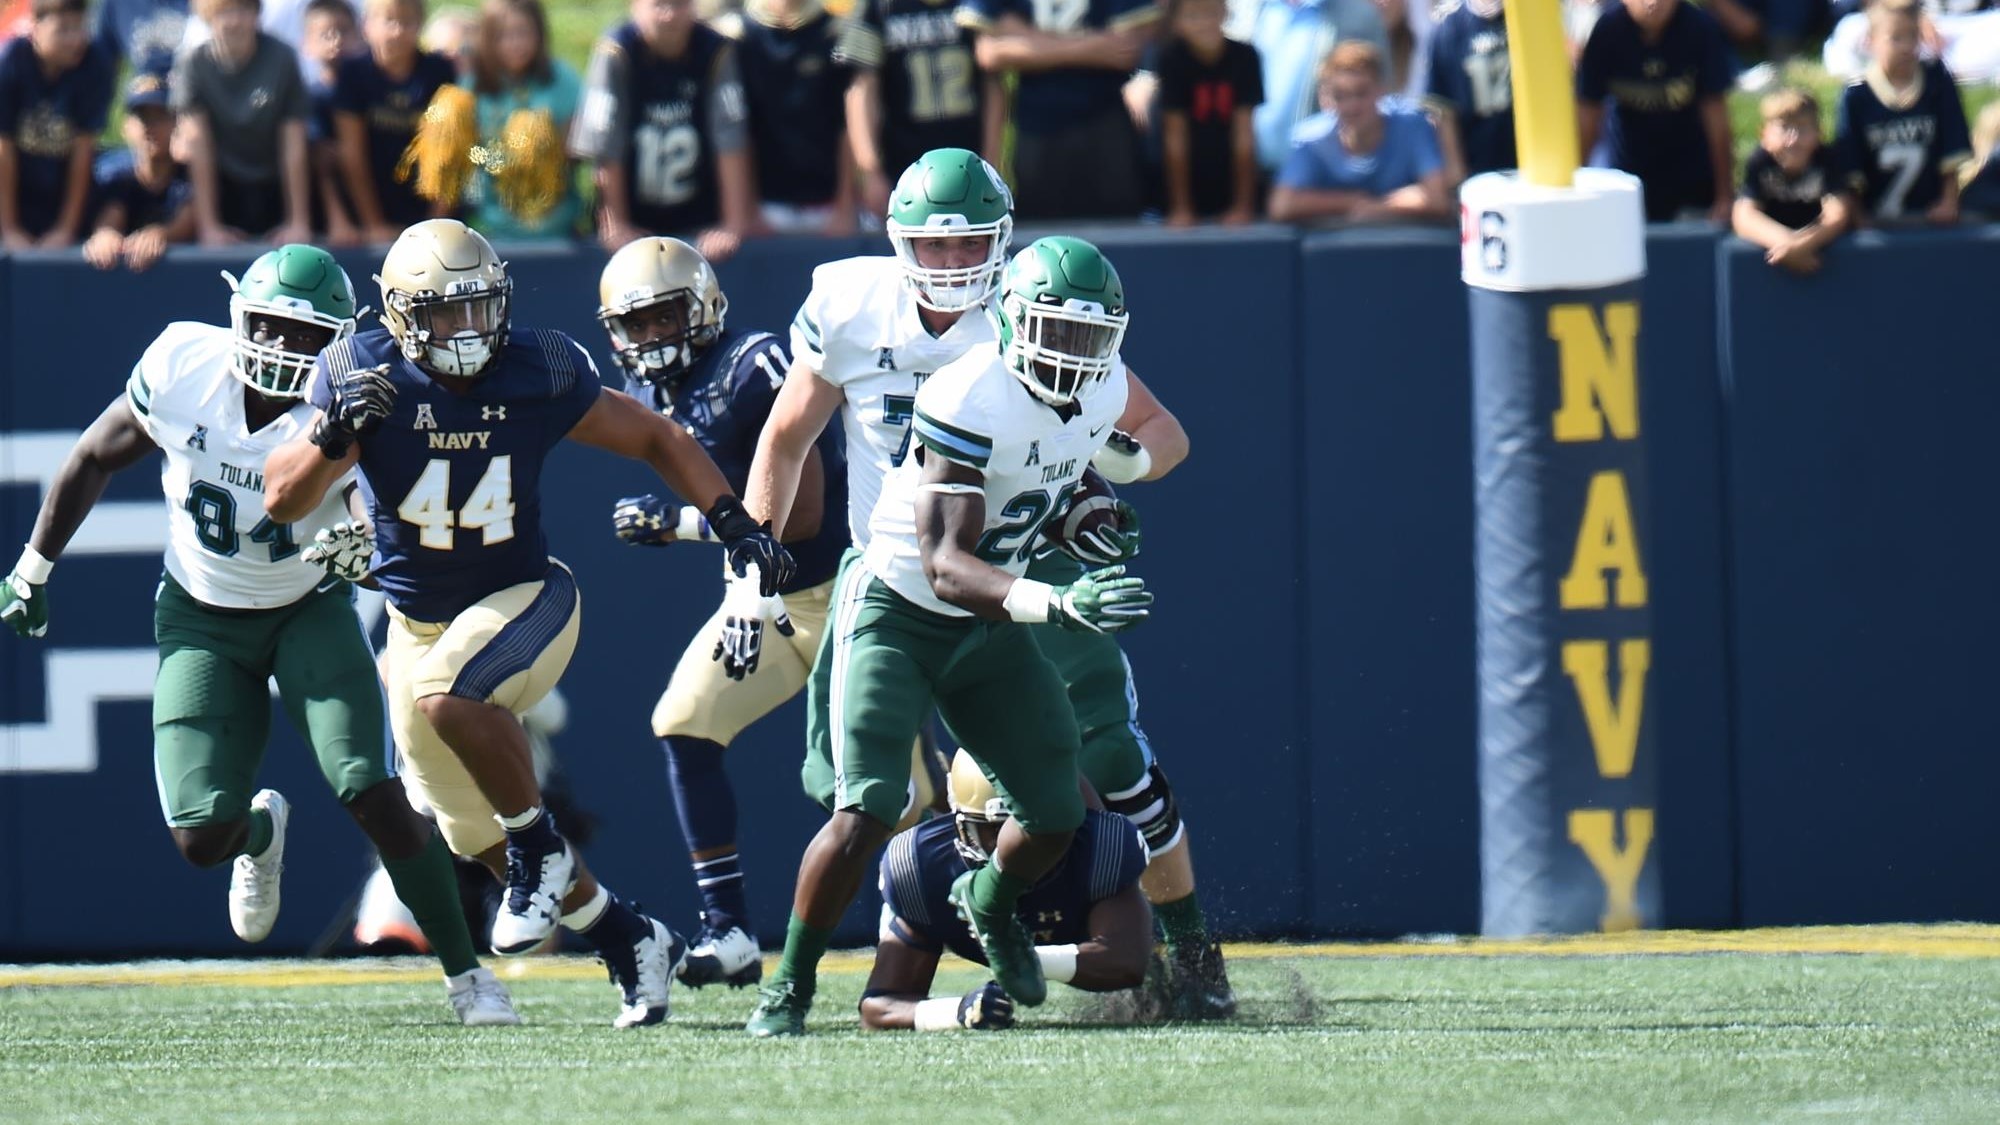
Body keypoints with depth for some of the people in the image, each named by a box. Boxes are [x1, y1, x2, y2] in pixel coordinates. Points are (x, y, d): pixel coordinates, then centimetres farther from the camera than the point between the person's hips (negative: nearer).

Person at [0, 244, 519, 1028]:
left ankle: (465, 975, -2)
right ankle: (261, 831, 31)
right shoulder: (182, 368, -18)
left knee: (375, 798, -18)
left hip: (309, 610, -2)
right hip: (202, 620, 2)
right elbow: (94, 461, 0)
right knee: (201, 839, -8)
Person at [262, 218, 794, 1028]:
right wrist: (335, 433, -37)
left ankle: (541, 847, -15)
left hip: (523, 600, -3)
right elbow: (282, 500, -18)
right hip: (418, 622, 3)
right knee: (477, 834, 10)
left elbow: (656, 441, -1)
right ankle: (630, 943, 29)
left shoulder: (539, 375, -14)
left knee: (445, 693, -36)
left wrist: (734, 524, -11)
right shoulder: (364, 376, -14)